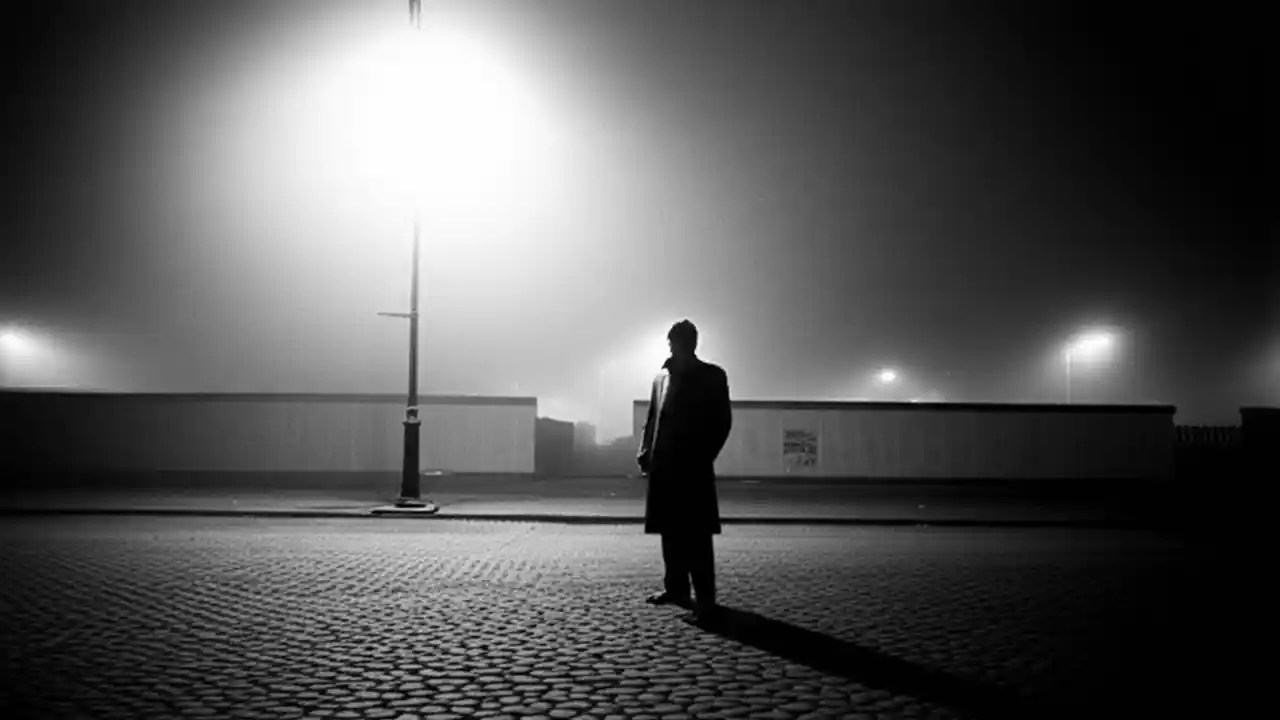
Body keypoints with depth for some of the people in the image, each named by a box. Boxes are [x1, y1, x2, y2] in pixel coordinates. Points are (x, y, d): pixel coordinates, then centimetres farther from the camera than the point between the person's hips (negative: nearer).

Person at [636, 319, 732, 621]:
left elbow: (723, 420, -2)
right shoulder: (662, 378, 15)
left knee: (696, 534, -6)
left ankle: (705, 597, -4)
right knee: (670, 531, 8)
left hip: (693, 467, -5)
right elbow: (653, 419, 16)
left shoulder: (711, 376, 3)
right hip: (664, 466, 5)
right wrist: (645, 452, 3)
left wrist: (704, 456, -10)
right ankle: (676, 588, 17)